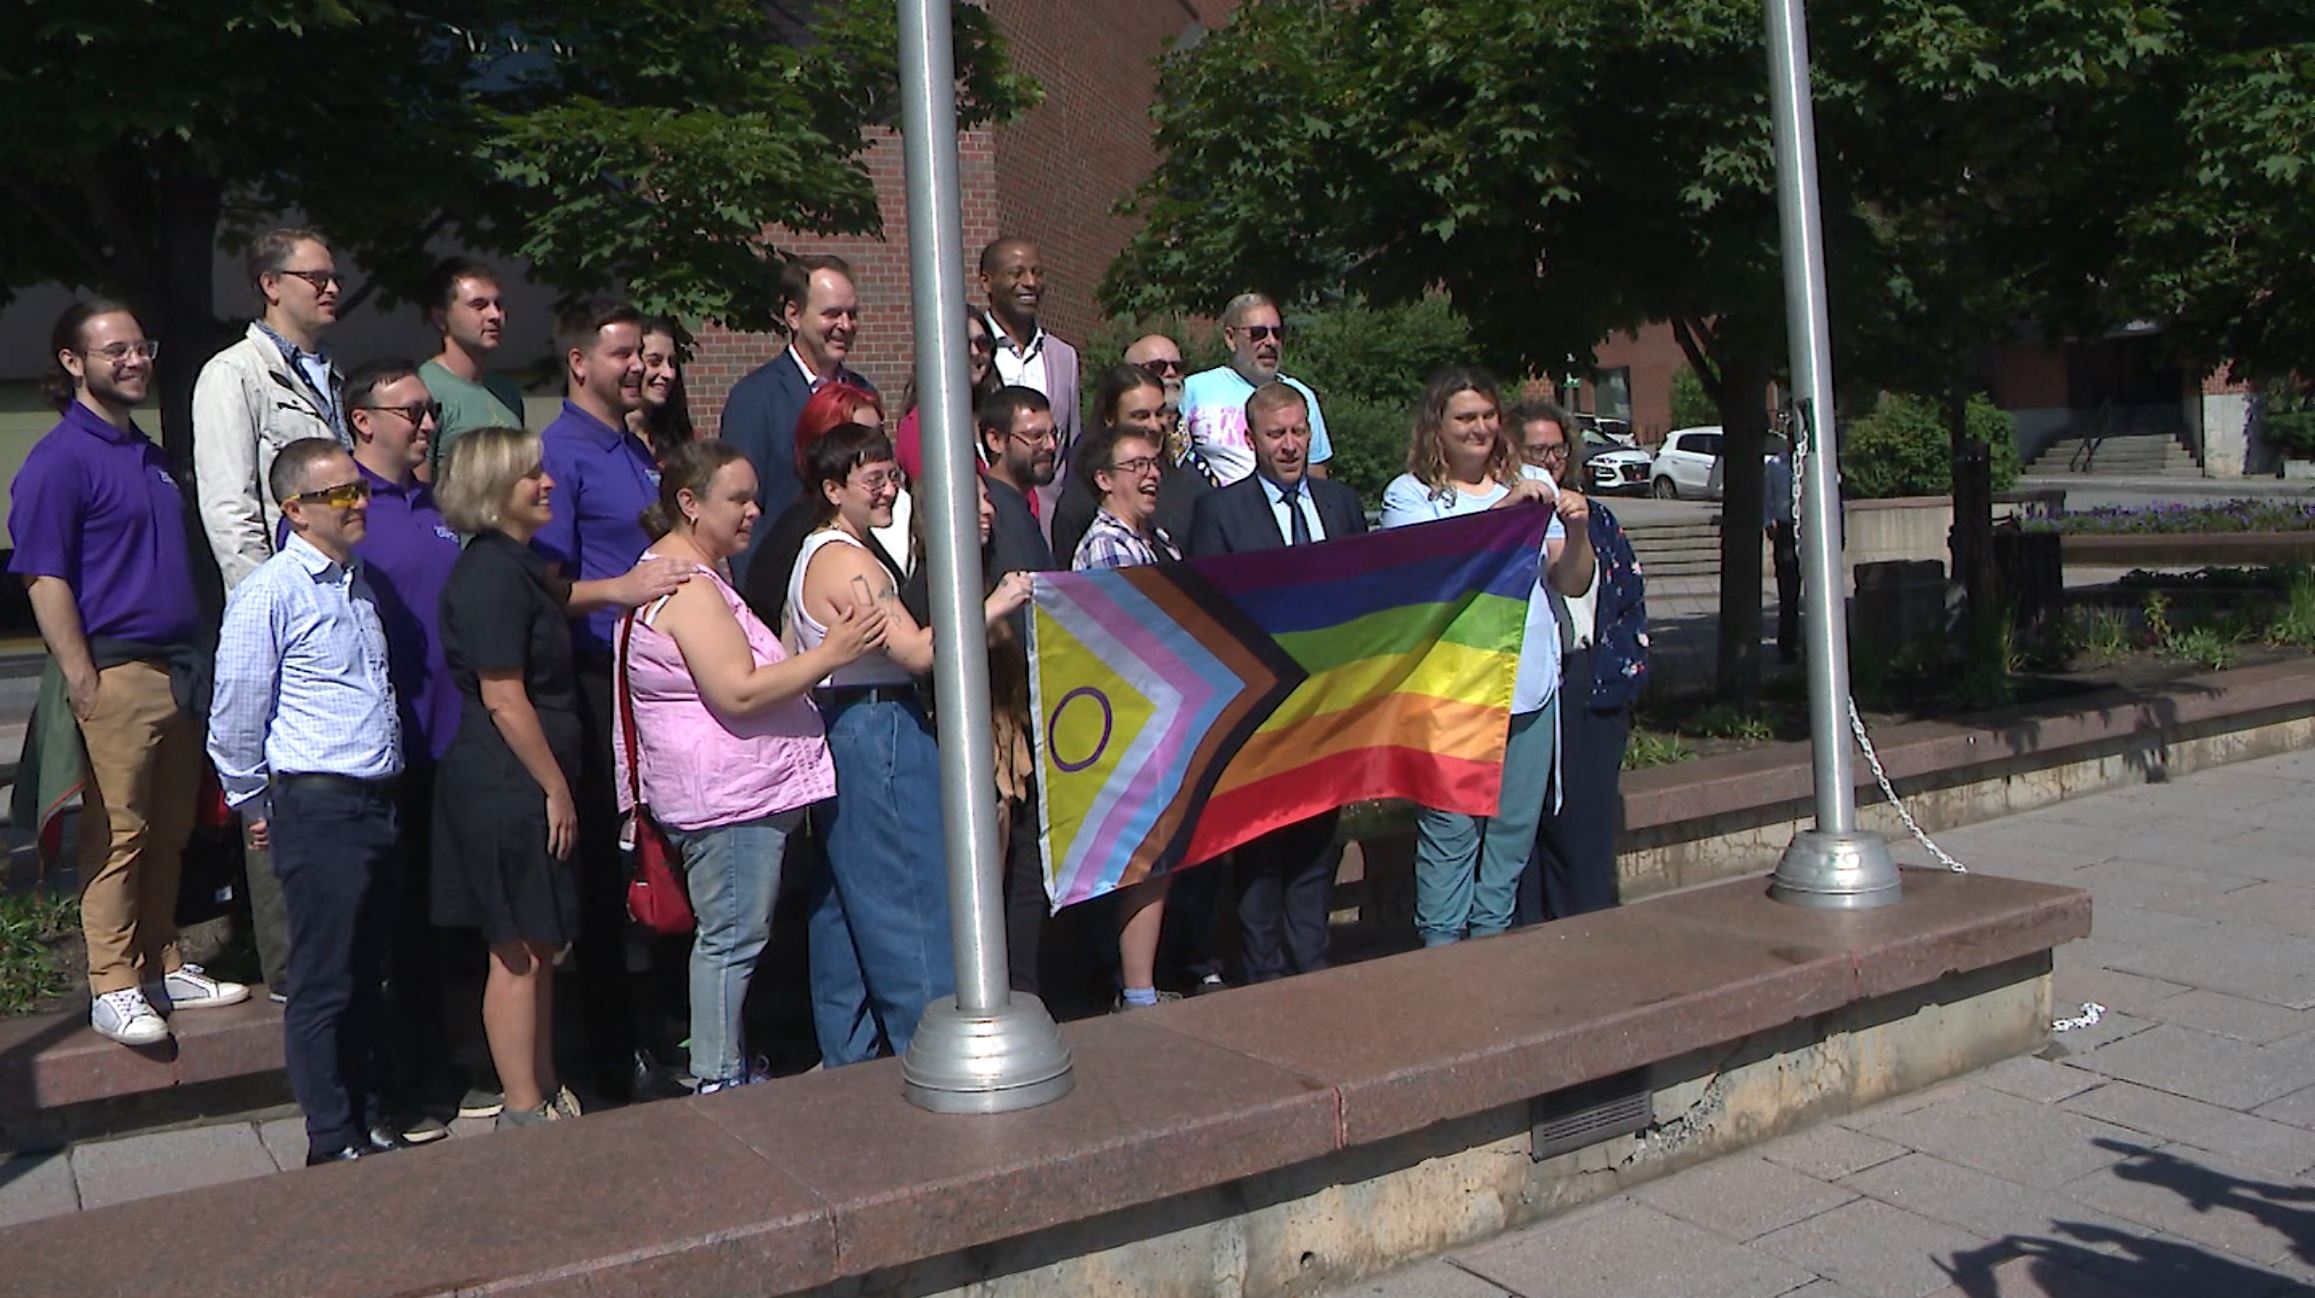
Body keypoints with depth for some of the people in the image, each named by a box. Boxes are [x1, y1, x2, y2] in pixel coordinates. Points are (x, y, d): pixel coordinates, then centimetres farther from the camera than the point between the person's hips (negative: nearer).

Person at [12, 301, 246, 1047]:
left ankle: (162, 969, 23)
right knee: (117, 836, -2)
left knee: (169, 832, 13)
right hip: (116, 672, -8)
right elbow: (44, 577, -13)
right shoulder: (59, 460, -8)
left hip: (176, 669, 8)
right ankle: (112, 989, 6)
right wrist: (81, 679, -18)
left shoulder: (150, 455, 18)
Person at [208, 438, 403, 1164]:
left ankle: (369, 1117, 28)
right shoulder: (270, 594, -11)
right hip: (317, 807, -7)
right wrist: (254, 807, 3)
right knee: (323, 984, 2)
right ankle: (332, 1143, 14)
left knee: (369, 975, 16)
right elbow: (235, 720, -6)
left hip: (379, 801, 7)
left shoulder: (360, 585, 13)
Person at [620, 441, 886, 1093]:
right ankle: (719, 1084, 5)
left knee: (729, 937, 16)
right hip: (729, 795, -11)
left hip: (737, 790, 11)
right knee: (732, 939, -4)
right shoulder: (687, 587, -17)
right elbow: (737, 693, -24)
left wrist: (824, 650, 24)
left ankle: (728, 1072, 24)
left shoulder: (693, 575, 19)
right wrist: (829, 655, -21)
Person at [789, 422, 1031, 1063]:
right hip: (878, 733, -11)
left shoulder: (815, 554, 16)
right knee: (911, 893, -5)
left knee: (846, 901, 14)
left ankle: (847, 1053, 23)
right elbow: (918, 653, -23)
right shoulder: (848, 561, -16)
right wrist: (991, 607, -20)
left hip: (836, 731, 11)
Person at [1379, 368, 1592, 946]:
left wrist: (1577, 531, -10)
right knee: (1449, 829, -3)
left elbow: (1572, 583, 9)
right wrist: (1502, 510, -23)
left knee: (1513, 829, 9)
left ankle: (1492, 940, 23)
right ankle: (1442, 951, 9)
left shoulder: (1530, 483, 13)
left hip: (1529, 686, 4)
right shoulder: (1410, 495, 1)